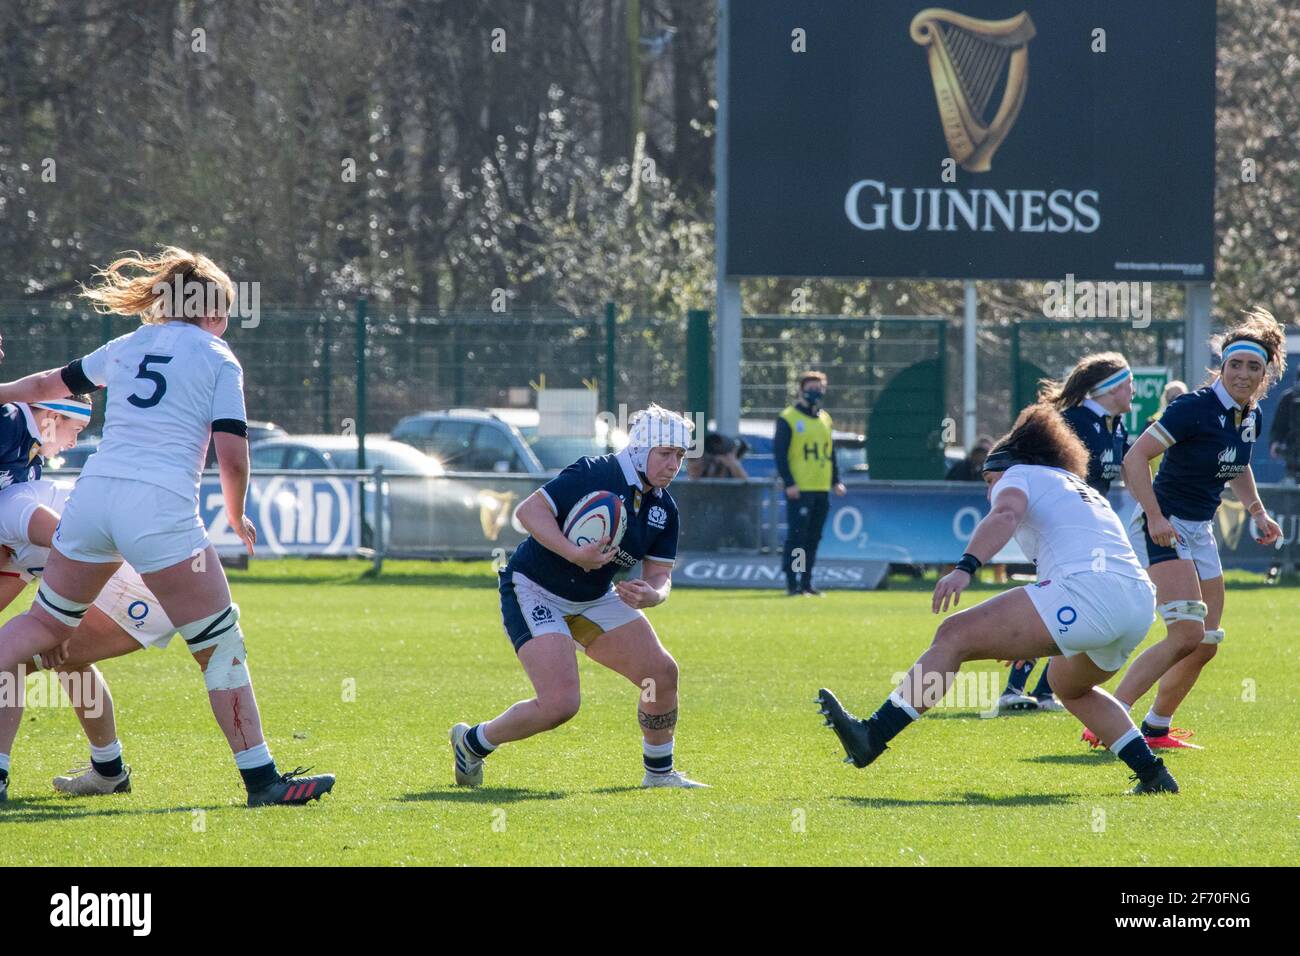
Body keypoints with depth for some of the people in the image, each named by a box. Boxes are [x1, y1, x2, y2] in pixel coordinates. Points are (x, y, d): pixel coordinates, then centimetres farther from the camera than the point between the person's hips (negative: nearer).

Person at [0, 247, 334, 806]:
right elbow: (232, 457, -2)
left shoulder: (126, 347, 20)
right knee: (221, 646, 2)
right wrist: (237, 518, 16)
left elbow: (49, 385, 35)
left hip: (92, 495, 5)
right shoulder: (218, 360, 6)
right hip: (160, 508, -5)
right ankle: (261, 780, 0)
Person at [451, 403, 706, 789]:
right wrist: (575, 554, -35)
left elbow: (659, 575, 4)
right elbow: (529, 510, -25)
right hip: (535, 593, -8)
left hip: (594, 599, 8)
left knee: (662, 673, 1)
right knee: (560, 704, -20)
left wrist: (651, 594, -20)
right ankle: (472, 741, 4)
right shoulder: (595, 475, -22)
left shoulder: (664, 509, 1)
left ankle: (659, 771, 21)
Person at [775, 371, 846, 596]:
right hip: (799, 490, -7)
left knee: (813, 538, 9)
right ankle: (792, 584, -7)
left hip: (821, 490, 7)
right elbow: (780, 453, -8)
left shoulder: (825, 419, 16)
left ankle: (806, 582, 14)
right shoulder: (788, 418, -4)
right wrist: (789, 483, -16)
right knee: (796, 536, -9)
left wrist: (835, 480, 12)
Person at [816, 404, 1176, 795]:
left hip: (1086, 588, -8)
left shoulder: (1020, 474, 14)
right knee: (1068, 684, 35)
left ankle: (872, 736, -21)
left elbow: (1005, 515, -9)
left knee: (955, 636, -9)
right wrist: (1027, 640, 50)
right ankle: (1152, 773, 26)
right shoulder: (1082, 489, 38)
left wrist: (965, 567, -25)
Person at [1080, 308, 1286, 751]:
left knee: (1206, 644, 9)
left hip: (1199, 532, 9)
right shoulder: (1195, 407, -18)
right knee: (1187, 634, -22)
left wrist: (1257, 511, 14)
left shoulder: (1251, 417, 6)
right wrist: (1155, 517, -27)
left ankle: (1156, 728, 23)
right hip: (1163, 526, -9)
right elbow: (1135, 457, -20)